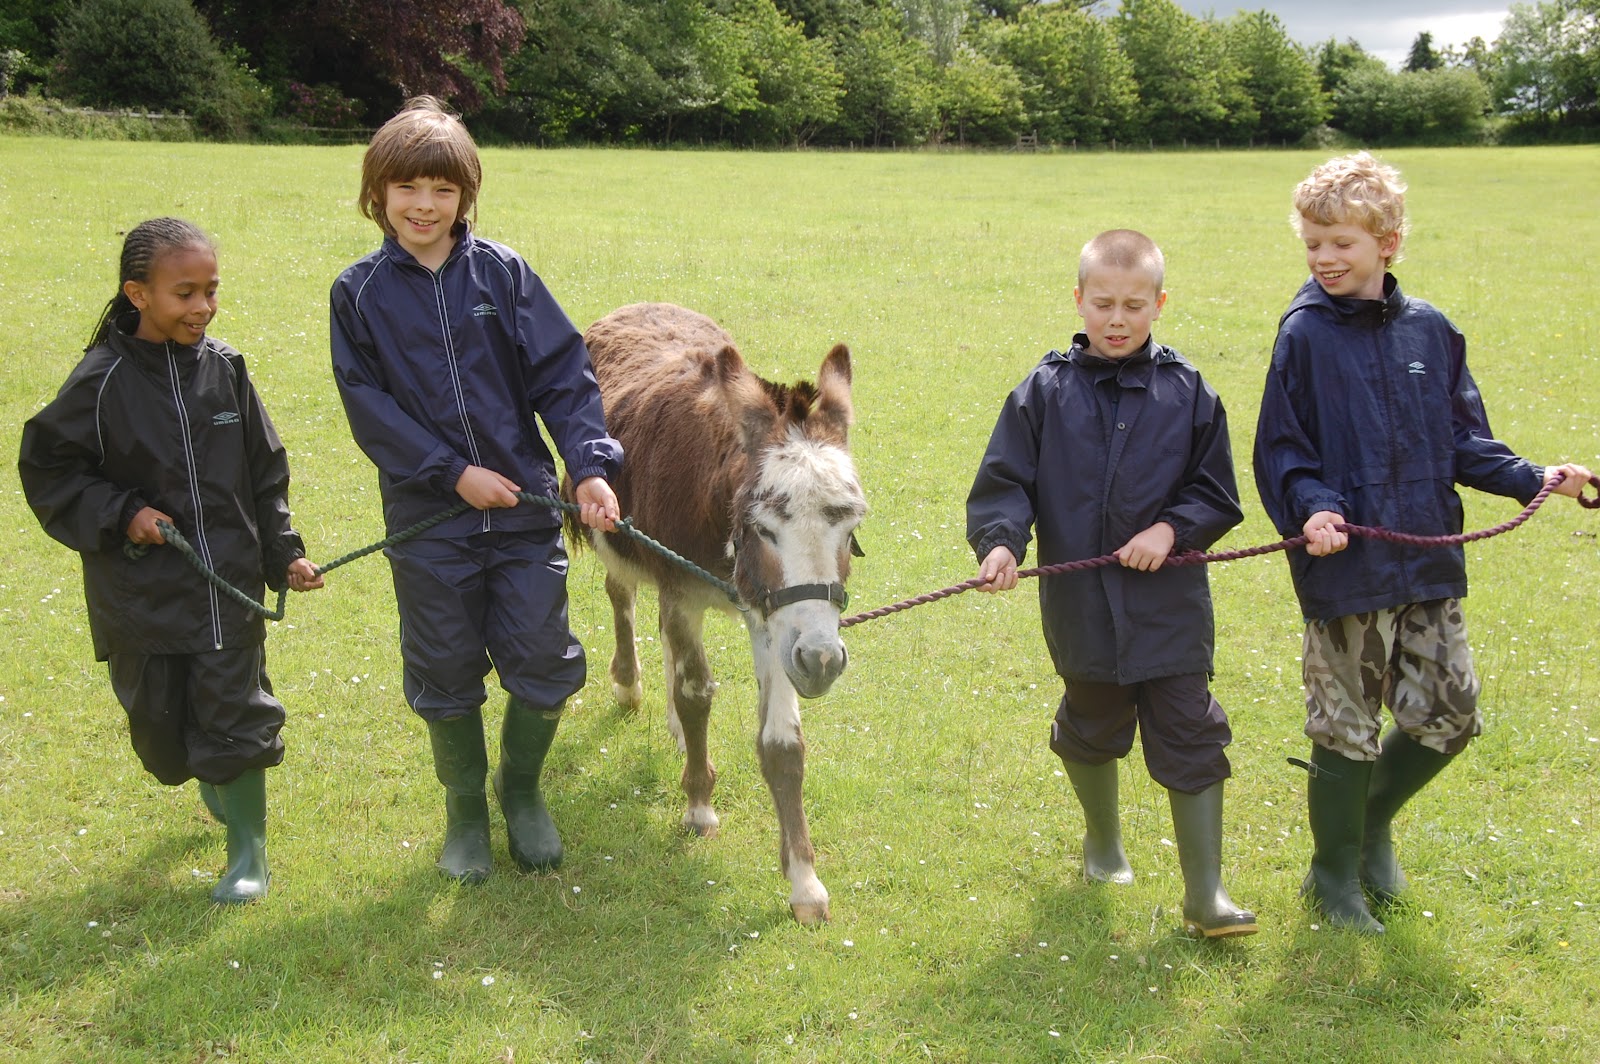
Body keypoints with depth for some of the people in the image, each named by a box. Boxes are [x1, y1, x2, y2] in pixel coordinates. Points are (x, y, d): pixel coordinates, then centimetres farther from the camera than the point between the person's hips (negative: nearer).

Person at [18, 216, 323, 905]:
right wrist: (121, 514, -13)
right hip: (142, 591, -1)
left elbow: (264, 470, 8)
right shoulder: (103, 381, -11)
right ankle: (215, 784, 44)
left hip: (231, 583, 1)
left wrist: (283, 553, 7)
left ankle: (248, 848, 15)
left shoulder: (224, 367, -2)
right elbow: (46, 468, -2)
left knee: (238, 712, -1)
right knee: (162, 721, 12)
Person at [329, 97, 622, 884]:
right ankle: (465, 811, 32)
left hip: (525, 504, 0)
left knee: (544, 667, 3)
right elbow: (369, 407, -5)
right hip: (428, 519, 0)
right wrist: (452, 472, -14)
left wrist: (589, 466, -17)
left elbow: (562, 374, -4)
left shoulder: (502, 272, -1)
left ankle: (522, 790, 30)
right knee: (446, 677, 10)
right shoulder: (360, 292, -1)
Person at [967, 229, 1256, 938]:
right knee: (1092, 727, 19)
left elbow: (1216, 494, 4)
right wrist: (1001, 542, -21)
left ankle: (1205, 894, 10)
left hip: (1169, 601, 0)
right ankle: (1102, 836, 47)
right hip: (1080, 603, 1)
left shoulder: (1187, 392, 0)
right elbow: (1005, 480, -4)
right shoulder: (1046, 390, -2)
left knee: (1190, 737, -1)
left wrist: (1173, 529, -14)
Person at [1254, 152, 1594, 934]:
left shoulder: (1430, 331, 4)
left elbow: (1463, 441, 10)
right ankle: (1334, 873, 27)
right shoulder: (1305, 333, -7)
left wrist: (1533, 479, -3)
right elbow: (1282, 451, -6)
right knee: (1346, 730, 5)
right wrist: (1312, 507, -23)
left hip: (1429, 563, 4)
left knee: (1448, 715, 11)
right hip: (1345, 569, -4)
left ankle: (1372, 819, 38)